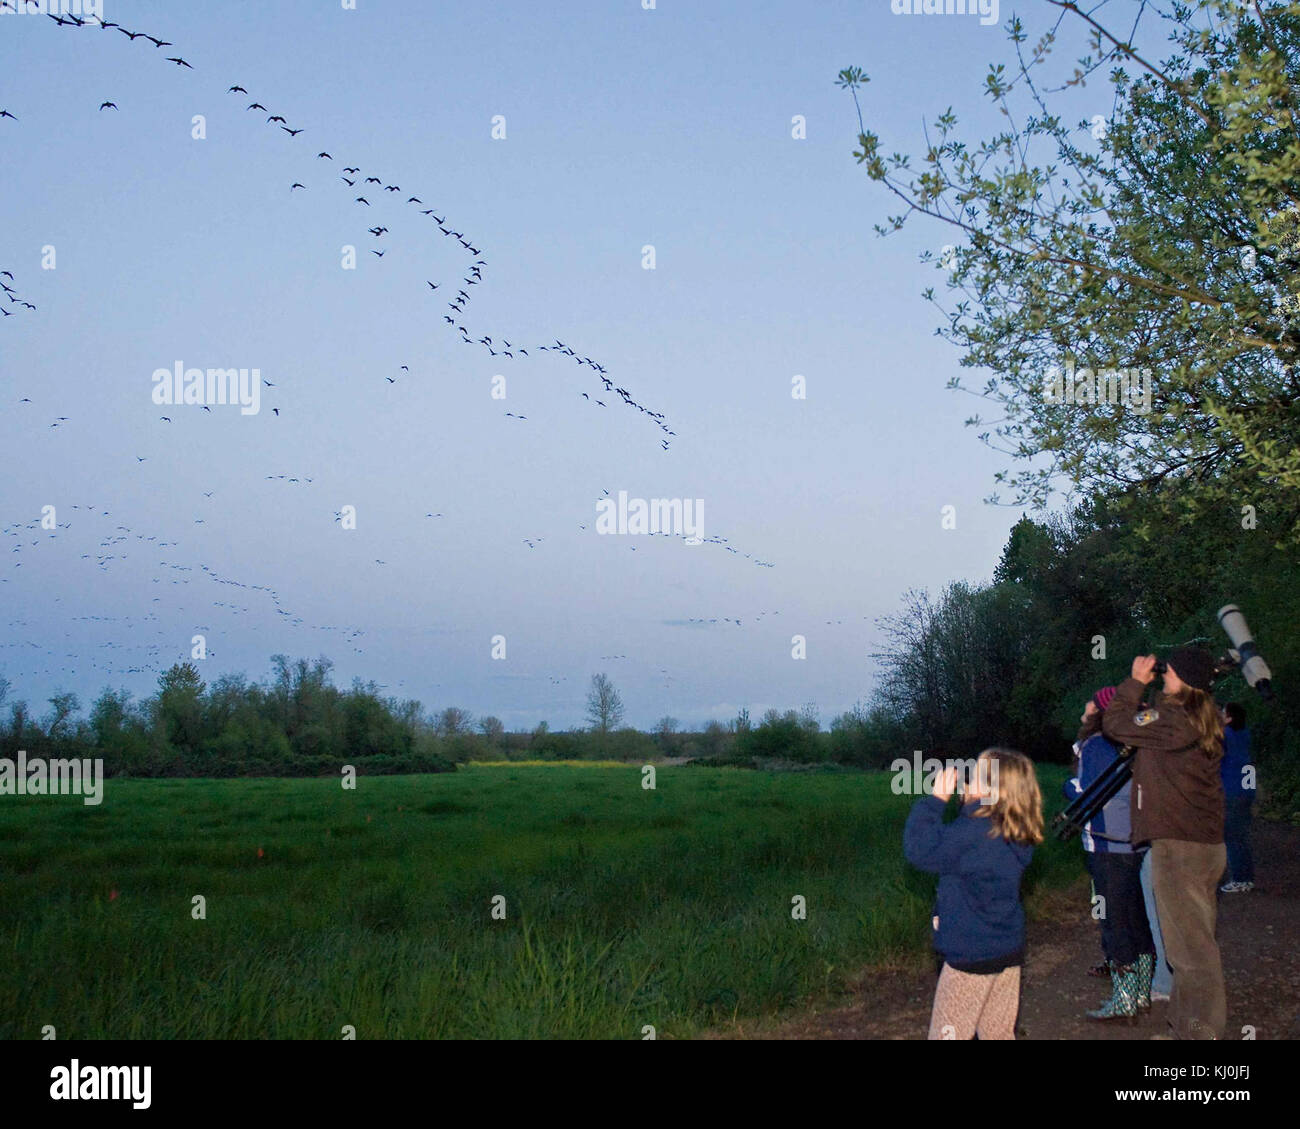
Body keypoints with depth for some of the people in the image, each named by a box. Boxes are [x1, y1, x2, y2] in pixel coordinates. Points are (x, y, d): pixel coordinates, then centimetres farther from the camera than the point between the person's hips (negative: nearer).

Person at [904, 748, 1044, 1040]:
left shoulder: (974, 833, -25)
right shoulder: (1016, 835, 1)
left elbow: (920, 848, -24)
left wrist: (936, 799, -18)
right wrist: (968, 805, 4)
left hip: (972, 956, -8)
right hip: (1010, 950, 8)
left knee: (948, 1034, 3)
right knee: (999, 1032, 17)